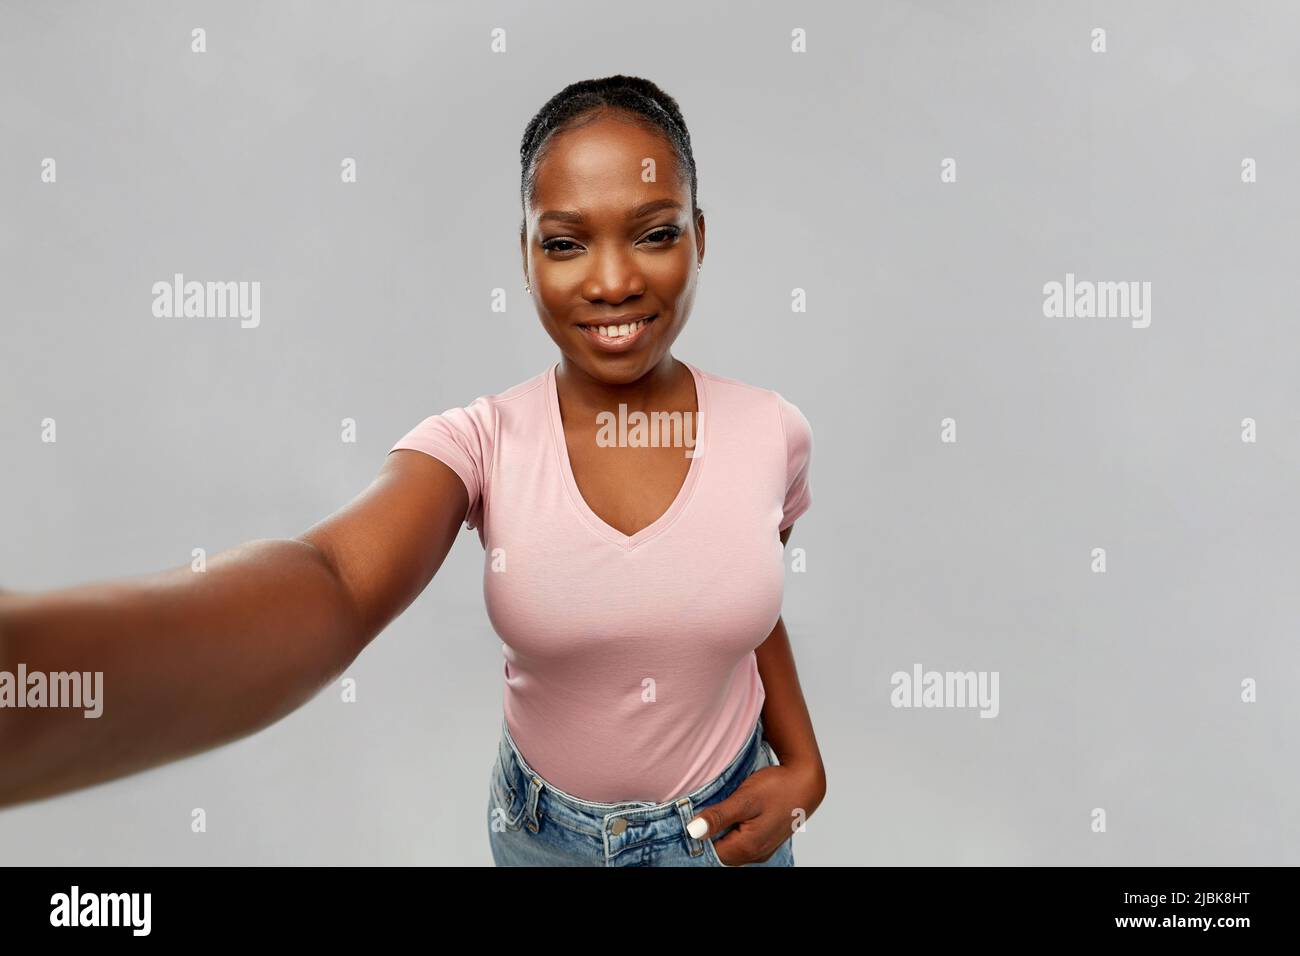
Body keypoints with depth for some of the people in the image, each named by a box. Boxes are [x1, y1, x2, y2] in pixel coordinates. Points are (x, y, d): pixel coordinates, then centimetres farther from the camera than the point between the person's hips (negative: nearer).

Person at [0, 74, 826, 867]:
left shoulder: (774, 432, -14)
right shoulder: (479, 440, -21)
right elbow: (334, 583, -42)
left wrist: (805, 764, -8)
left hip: (727, 822, 1)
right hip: (542, 827, 0)